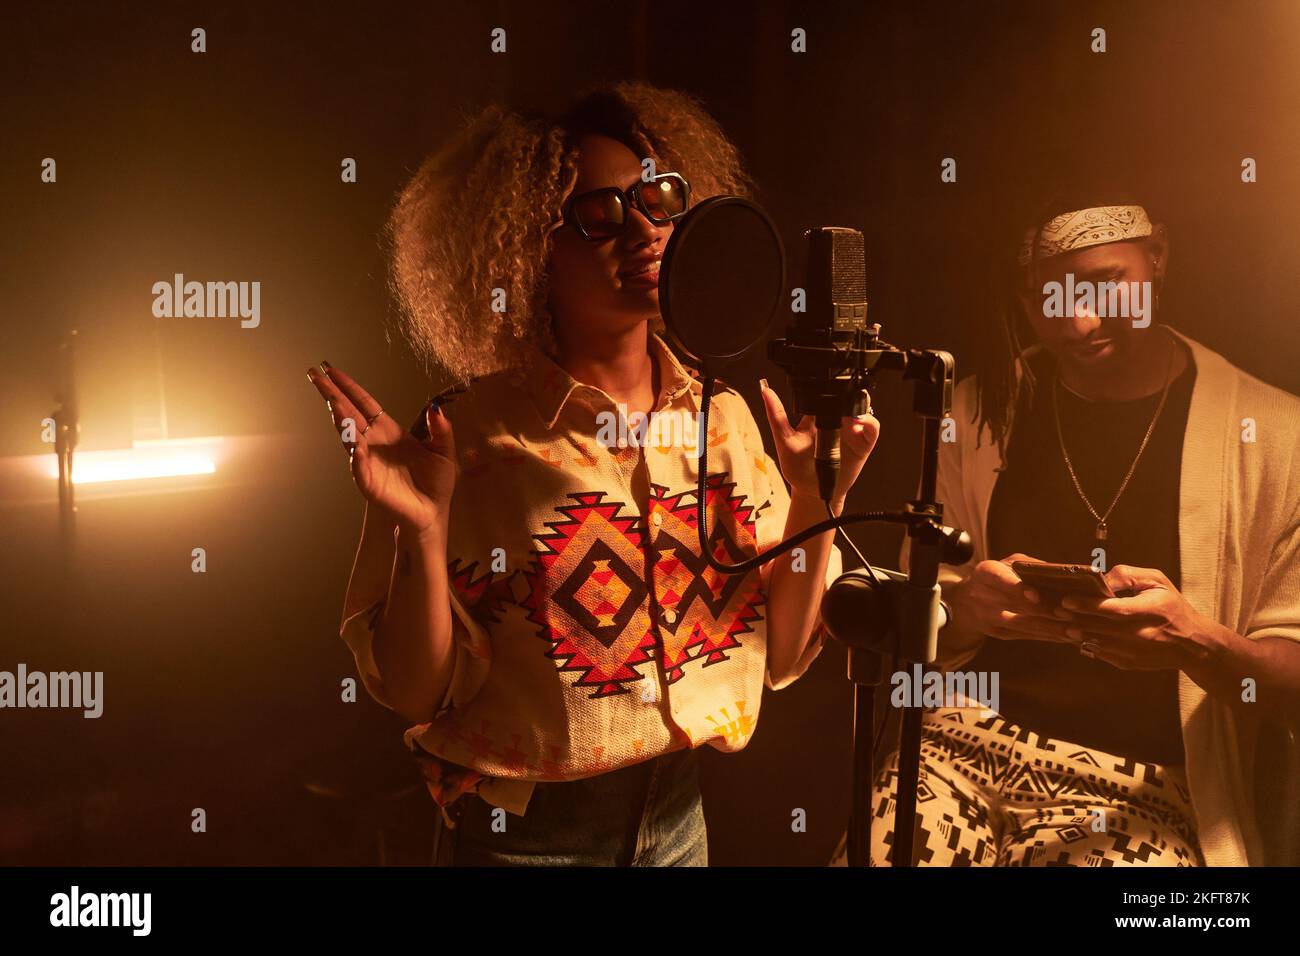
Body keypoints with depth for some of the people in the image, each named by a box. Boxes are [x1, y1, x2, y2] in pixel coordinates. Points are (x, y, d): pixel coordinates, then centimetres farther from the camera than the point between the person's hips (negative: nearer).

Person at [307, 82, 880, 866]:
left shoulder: (724, 417, -4)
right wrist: (421, 532, -27)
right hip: (522, 832, -4)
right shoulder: (468, 440, -16)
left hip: (680, 818, 5)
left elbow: (779, 656, -1)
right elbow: (417, 694, -13)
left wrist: (815, 500, -13)